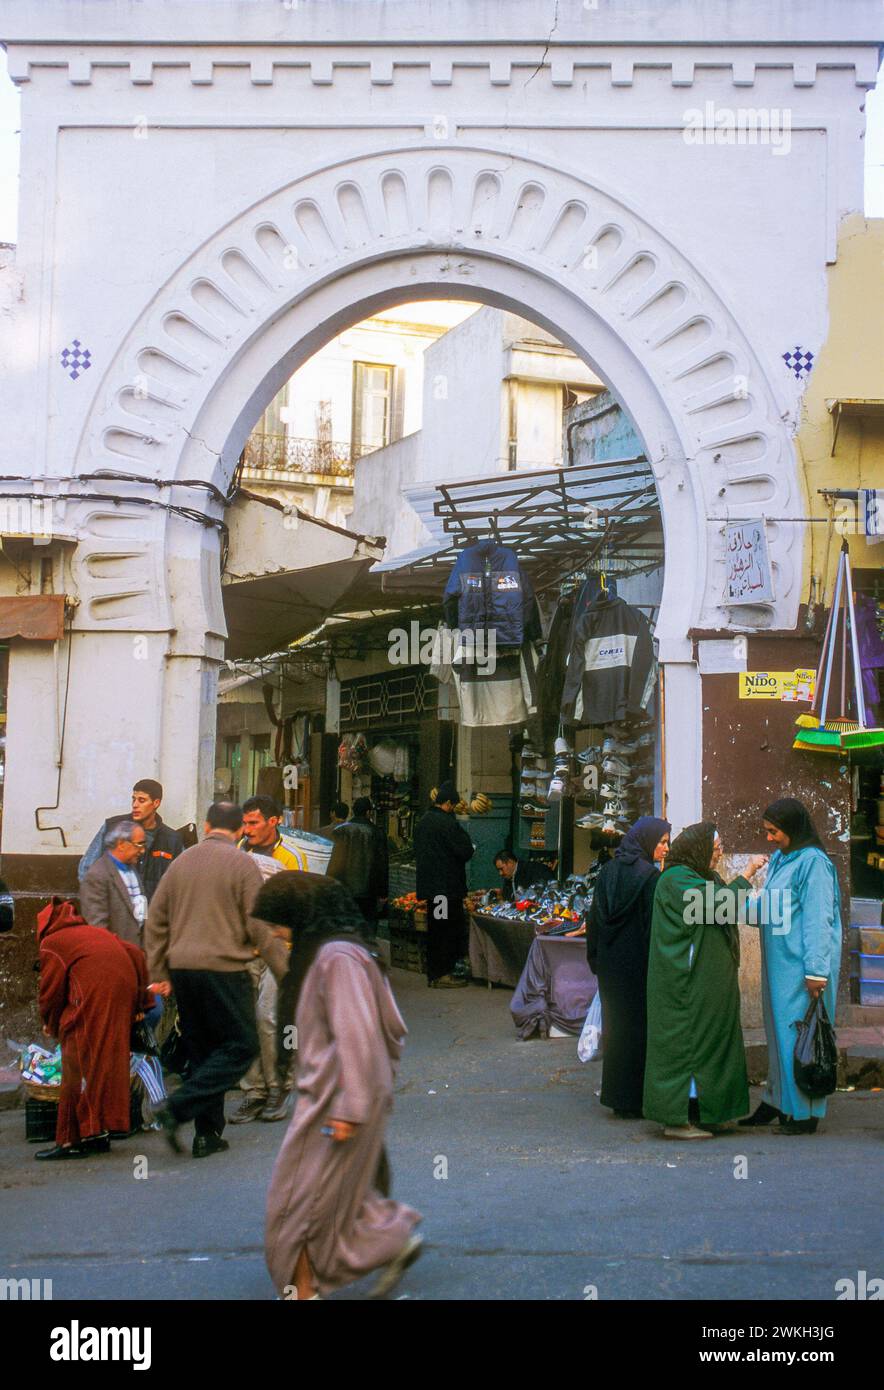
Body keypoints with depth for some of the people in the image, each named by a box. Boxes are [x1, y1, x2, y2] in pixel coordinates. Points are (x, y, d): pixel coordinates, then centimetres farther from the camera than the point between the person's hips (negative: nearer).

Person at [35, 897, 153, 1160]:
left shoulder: (50, 944, 8)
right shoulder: (98, 932, 28)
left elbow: (50, 991, 3)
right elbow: (136, 955, 21)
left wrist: (50, 1024, 21)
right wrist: (142, 999, 20)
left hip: (92, 1003, -7)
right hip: (125, 991, 7)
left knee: (78, 1070, 0)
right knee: (108, 1066, 15)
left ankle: (73, 1139, 0)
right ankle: (101, 1135, 19)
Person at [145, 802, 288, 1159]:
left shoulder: (182, 861, 10)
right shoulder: (242, 863, -5)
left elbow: (156, 920, 13)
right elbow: (260, 926, -8)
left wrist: (159, 972, 20)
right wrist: (284, 971, 0)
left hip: (182, 968, 6)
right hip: (223, 968, -6)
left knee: (202, 1050, 15)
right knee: (241, 1047, 3)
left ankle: (207, 1135, 14)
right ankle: (177, 1108, -10)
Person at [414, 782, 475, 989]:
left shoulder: (423, 822, 11)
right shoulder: (447, 823, -17)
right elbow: (465, 851, -17)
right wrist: (471, 848, 4)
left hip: (428, 884, 9)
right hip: (447, 885, -9)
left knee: (434, 929, 15)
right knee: (449, 929, -2)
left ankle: (433, 973, 20)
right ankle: (442, 974, -1)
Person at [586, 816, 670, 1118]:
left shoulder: (608, 870, 5)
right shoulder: (649, 875, -14)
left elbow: (594, 919, 9)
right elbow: (654, 925, -16)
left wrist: (595, 958, 15)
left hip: (610, 964, 6)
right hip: (637, 965, -6)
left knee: (615, 1024, 14)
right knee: (638, 1026, 2)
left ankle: (616, 1096, 21)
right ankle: (633, 1101, 5)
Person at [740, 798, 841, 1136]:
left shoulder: (814, 863, -13)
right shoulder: (777, 860, 13)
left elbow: (818, 919, -16)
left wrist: (816, 971, -19)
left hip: (802, 965, -8)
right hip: (778, 963, 8)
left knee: (800, 1031, -3)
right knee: (779, 1030, 14)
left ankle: (806, 1112, 6)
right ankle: (776, 1102, 25)